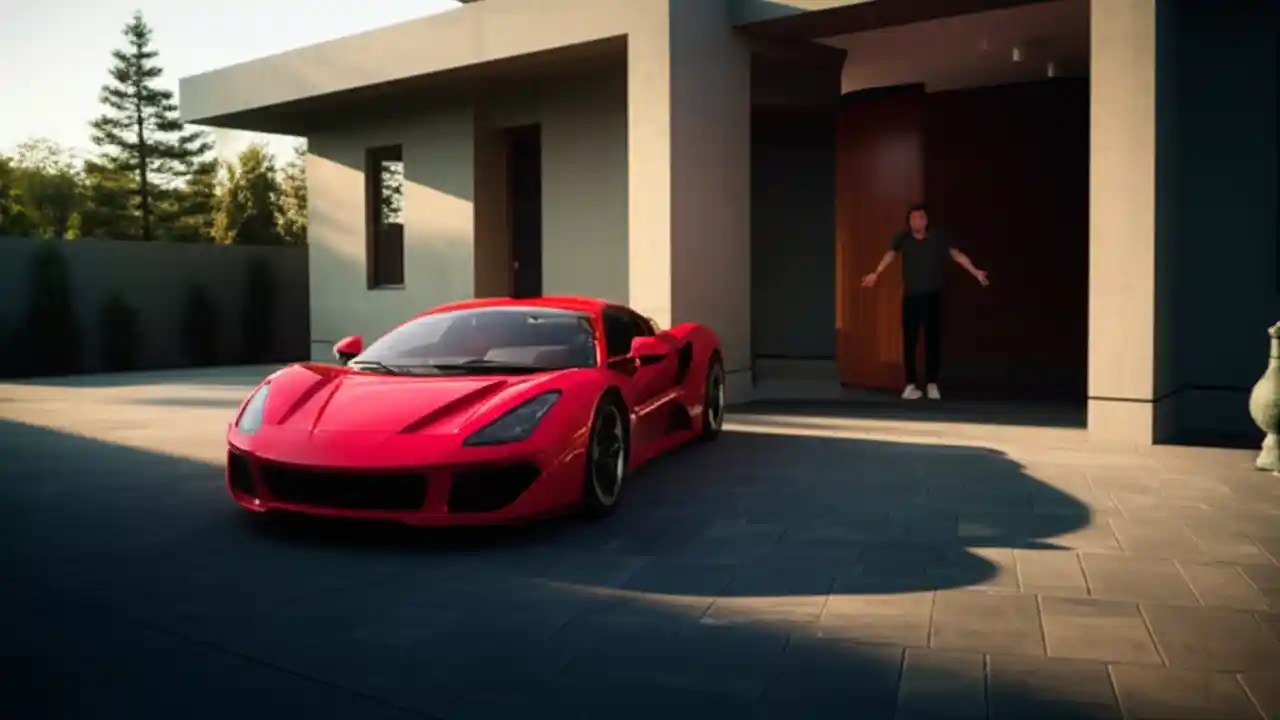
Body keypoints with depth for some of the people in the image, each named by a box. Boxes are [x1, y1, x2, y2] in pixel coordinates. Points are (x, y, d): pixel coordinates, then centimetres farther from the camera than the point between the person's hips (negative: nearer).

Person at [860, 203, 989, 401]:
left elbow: (956, 254, 0)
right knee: (909, 341, -1)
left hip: (933, 296, 0)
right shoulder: (903, 237, -6)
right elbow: (890, 255, 8)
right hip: (910, 296, 1)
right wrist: (876, 274, 4)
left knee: (933, 340, 0)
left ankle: (932, 384, 7)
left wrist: (975, 272, -3)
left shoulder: (938, 237, -8)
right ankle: (911, 384, 5)